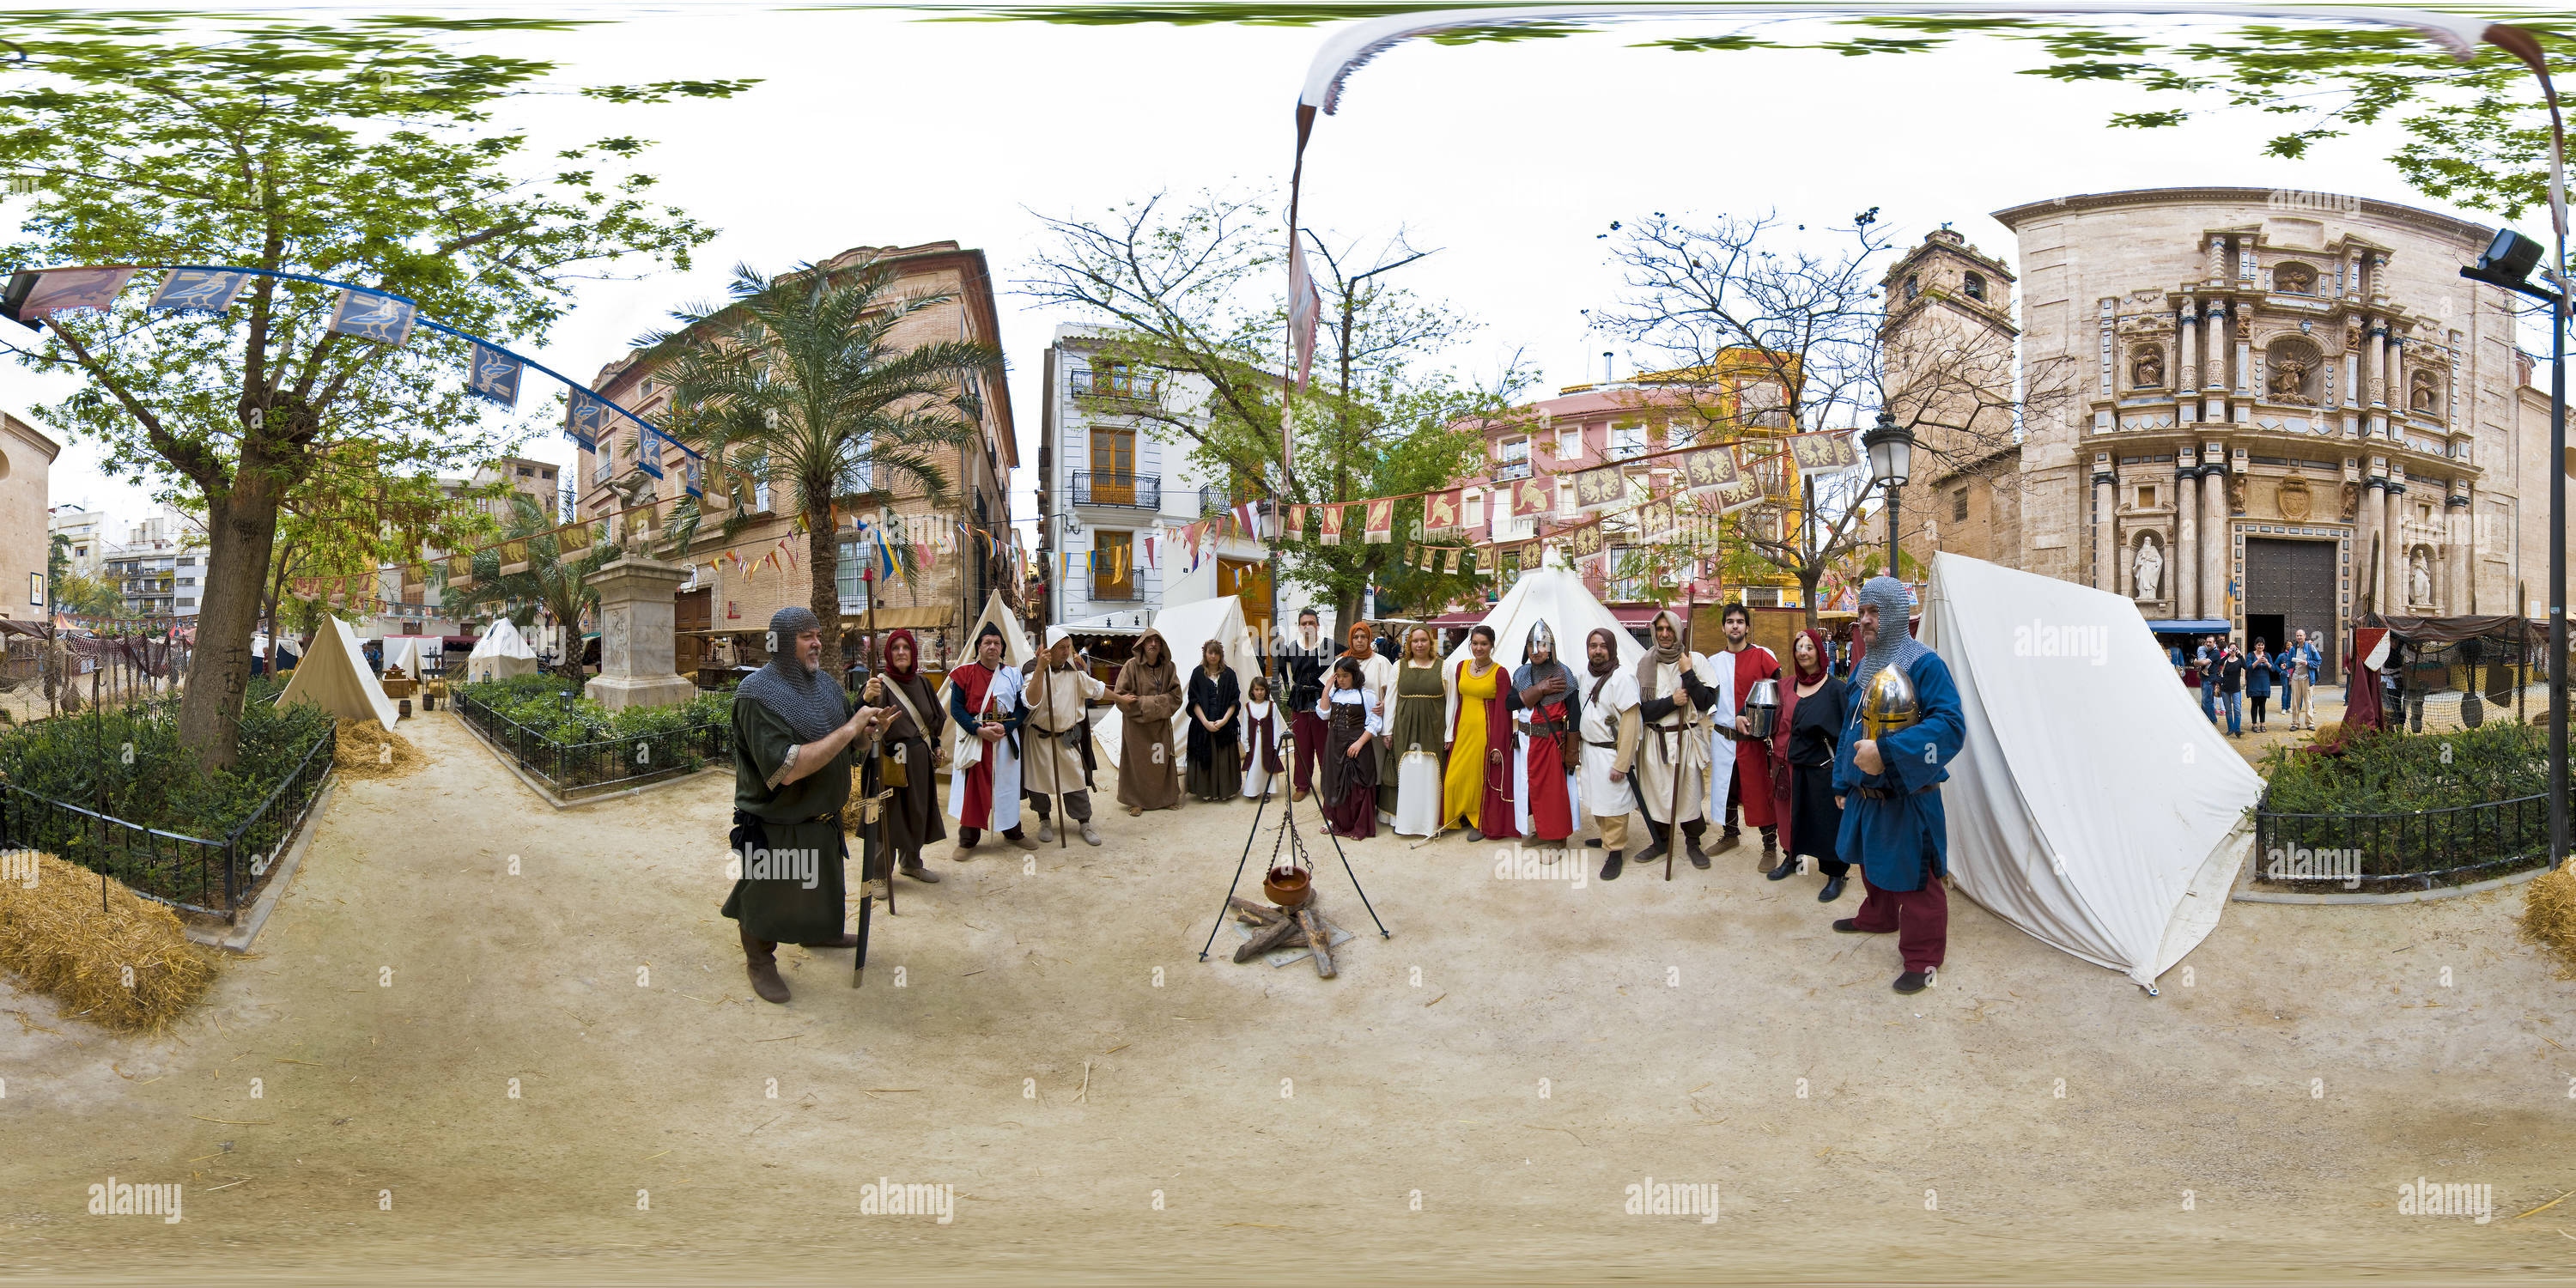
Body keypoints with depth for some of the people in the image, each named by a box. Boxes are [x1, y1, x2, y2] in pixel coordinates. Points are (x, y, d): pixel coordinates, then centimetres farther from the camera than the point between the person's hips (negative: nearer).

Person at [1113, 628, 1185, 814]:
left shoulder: (1168, 667, 2)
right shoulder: (1132, 666, -8)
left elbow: (1176, 696, 1)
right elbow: (1120, 696, -11)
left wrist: (1149, 703, -12)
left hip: (1161, 724, 3)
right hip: (1137, 724, -3)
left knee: (1162, 760, 6)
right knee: (1137, 761, 1)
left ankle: (1166, 797, 18)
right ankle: (1136, 801, 9)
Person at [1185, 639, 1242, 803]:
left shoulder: (1228, 674, 4)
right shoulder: (1198, 673, 2)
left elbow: (1234, 701, 1)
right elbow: (1194, 701, -2)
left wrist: (1224, 720, -12)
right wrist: (1206, 722, -12)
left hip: (1225, 724, 1)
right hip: (1203, 724, -1)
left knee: (1224, 759, 2)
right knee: (1205, 757, -1)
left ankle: (1224, 790, 10)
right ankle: (1206, 791, 6)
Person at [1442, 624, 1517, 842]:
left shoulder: (1500, 674, -8)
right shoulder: (1461, 668, 7)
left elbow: (1503, 711, -9)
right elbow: (1454, 702, 11)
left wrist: (1498, 746, -12)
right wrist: (1450, 735, 9)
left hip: (1486, 732, -5)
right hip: (1463, 731, 5)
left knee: (1483, 777, 3)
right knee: (1456, 777, 5)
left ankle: (1481, 822, 19)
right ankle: (1462, 816, 25)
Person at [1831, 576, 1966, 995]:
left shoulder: (1925, 665, -17)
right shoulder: (1863, 668, 10)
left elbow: (1950, 725, -27)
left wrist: (1886, 751, -33)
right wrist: (1842, 782, 18)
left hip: (1909, 795, -8)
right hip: (1865, 791, 8)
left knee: (1914, 878, -1)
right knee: (1872, 862, 25)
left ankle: (1923, 958, 9)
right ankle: (1877, 917, 47)